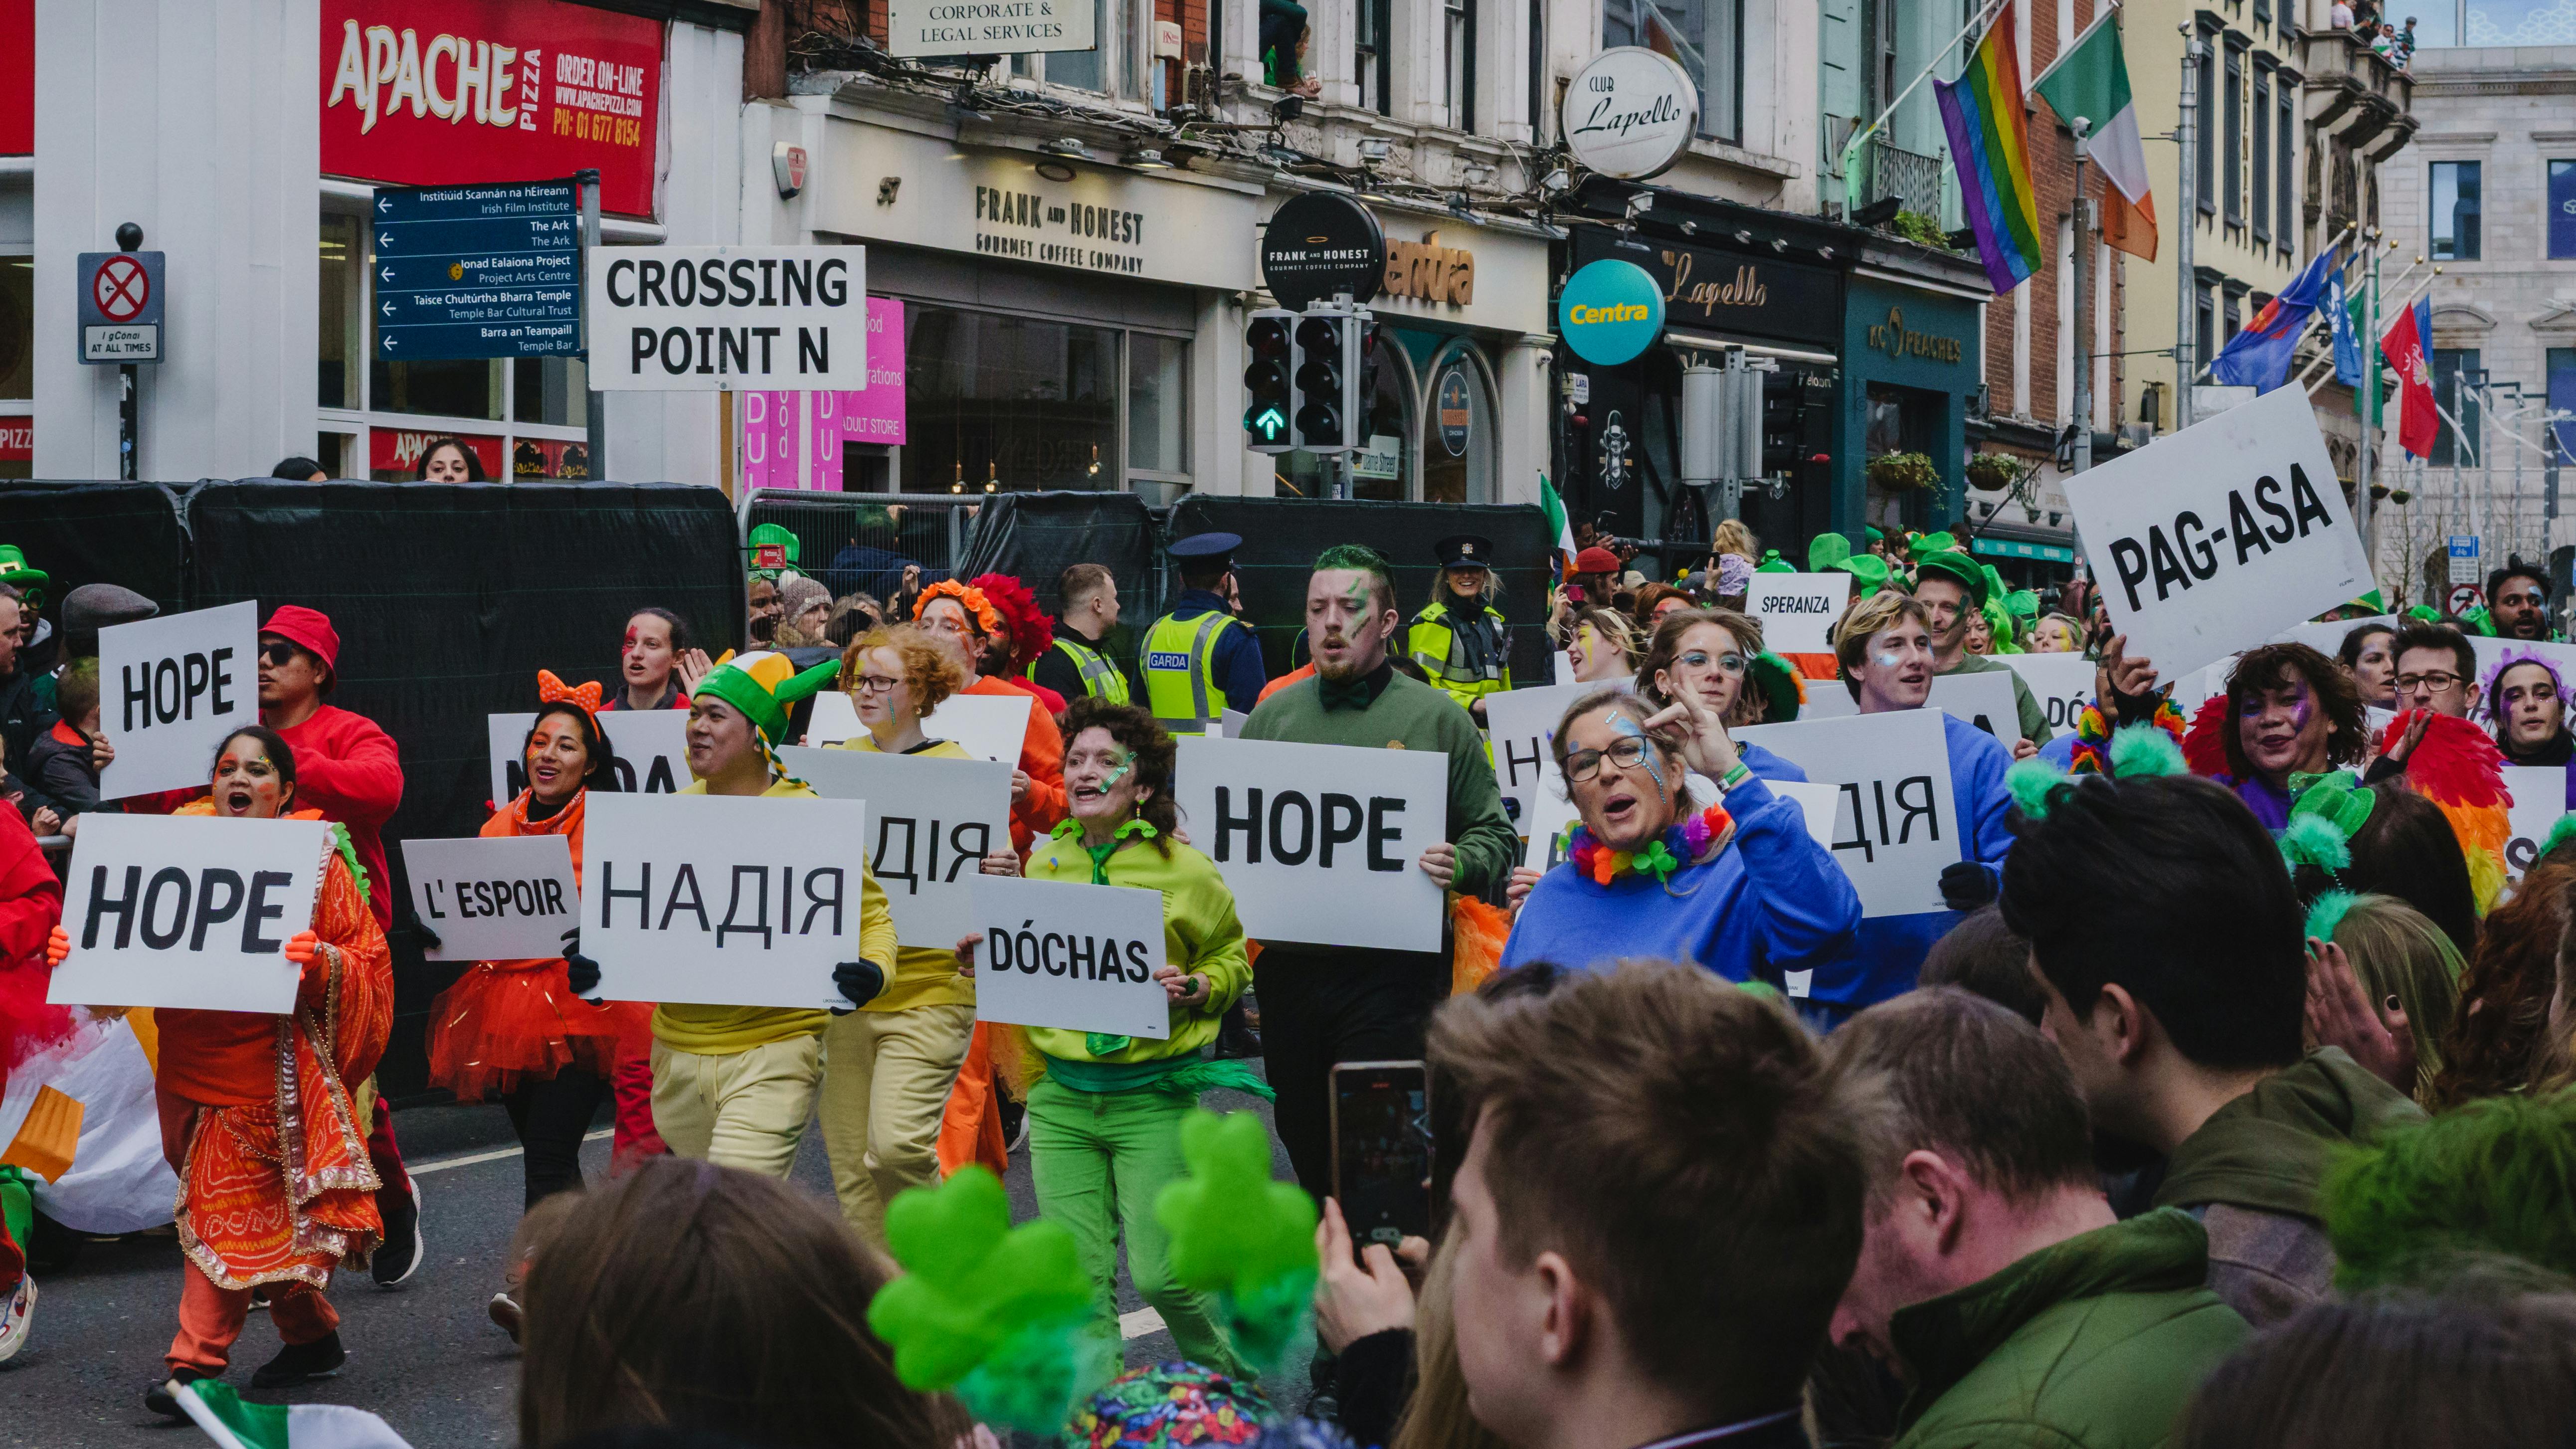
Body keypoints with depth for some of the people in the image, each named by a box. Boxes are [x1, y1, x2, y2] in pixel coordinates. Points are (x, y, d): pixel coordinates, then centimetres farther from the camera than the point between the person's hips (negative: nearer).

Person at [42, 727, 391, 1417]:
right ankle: (312, 1336, 28)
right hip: (192, 1053, 5)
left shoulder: (316, 861, -2)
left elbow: (368, 958, -4)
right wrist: (78, 950, -7)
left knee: (225, 1206, -9)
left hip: (268, 1064, -5)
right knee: (261, 1208, 13)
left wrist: (322, 960, -25)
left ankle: (198, 1364, -8)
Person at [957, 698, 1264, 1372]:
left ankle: (1233, 1382, 21)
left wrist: (1196, 989, -12)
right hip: (1062, 1095, 4)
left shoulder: (1183, 870, -3)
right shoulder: (1043, 861, 9)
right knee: (1080, 1276, 0)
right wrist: (985, 956, 2)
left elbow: (1232, 955, 8)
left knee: (1159, 1275, -6)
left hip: (1153, 1095, -4)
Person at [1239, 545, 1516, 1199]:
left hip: (1393, 969, -4)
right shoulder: (1272, 717, 12)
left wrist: (1459, 865, -18)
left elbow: (1496, 836, 3)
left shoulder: (1436, 718, 2)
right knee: (1306, 1151, 10)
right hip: (1288, 970, 4)